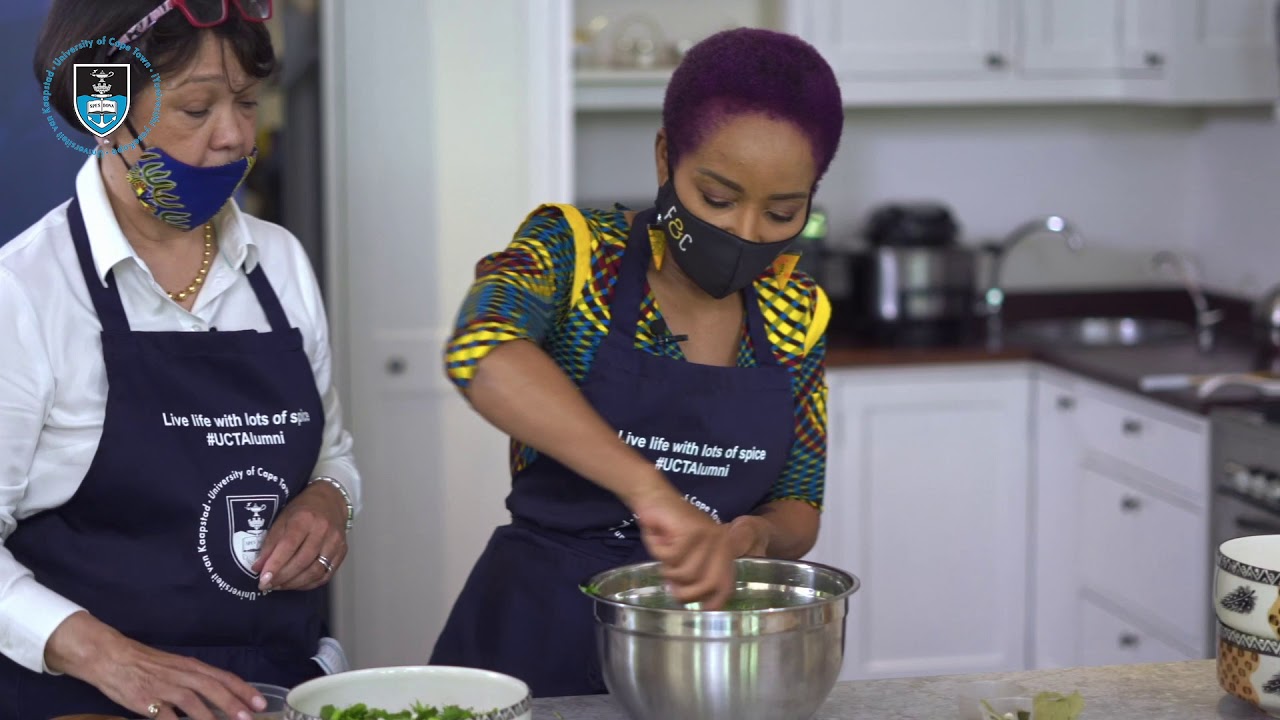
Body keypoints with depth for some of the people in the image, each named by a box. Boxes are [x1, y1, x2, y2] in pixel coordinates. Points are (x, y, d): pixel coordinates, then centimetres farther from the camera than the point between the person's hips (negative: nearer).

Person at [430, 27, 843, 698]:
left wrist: (748, 535, -15)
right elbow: (481, 349, -33)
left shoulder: (798, 315, 1)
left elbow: (798, 509, 8)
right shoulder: (573, 248, -11)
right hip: (535, 634, -4)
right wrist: (651, 491, -41)